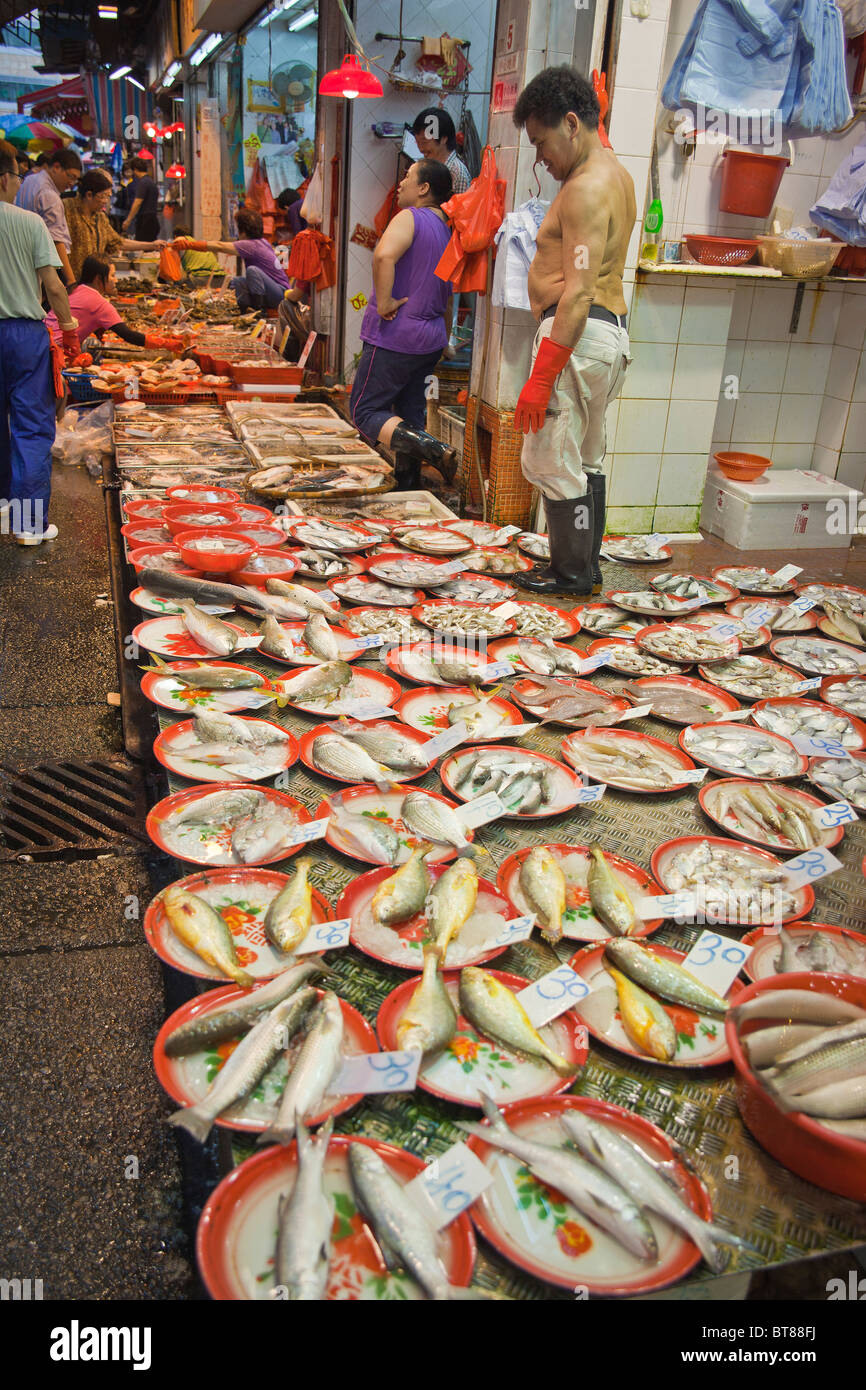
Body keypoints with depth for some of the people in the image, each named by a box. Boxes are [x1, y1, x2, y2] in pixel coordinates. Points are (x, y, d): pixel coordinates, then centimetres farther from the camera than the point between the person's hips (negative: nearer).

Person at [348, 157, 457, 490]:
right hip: (430, 340, 8)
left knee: (366, 409, -3)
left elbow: (384, 255, -32)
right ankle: (408, 486, 15)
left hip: (394, 337, -8)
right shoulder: (446, 231, 16)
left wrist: (384, 304, -22)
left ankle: (427, 446, -24)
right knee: (410, 414, 14)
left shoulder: (410, 218, -10)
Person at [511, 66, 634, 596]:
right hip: (611, 329, 11)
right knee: (586, 459, 16)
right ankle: (588, 567, 25)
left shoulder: (586, 188, -15)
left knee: (552, 462, -4)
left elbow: (578, 295, -24)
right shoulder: (616, 174, 16)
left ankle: (571, 575, 5)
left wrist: (541, 378, -25)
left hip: (578, 334, -11)